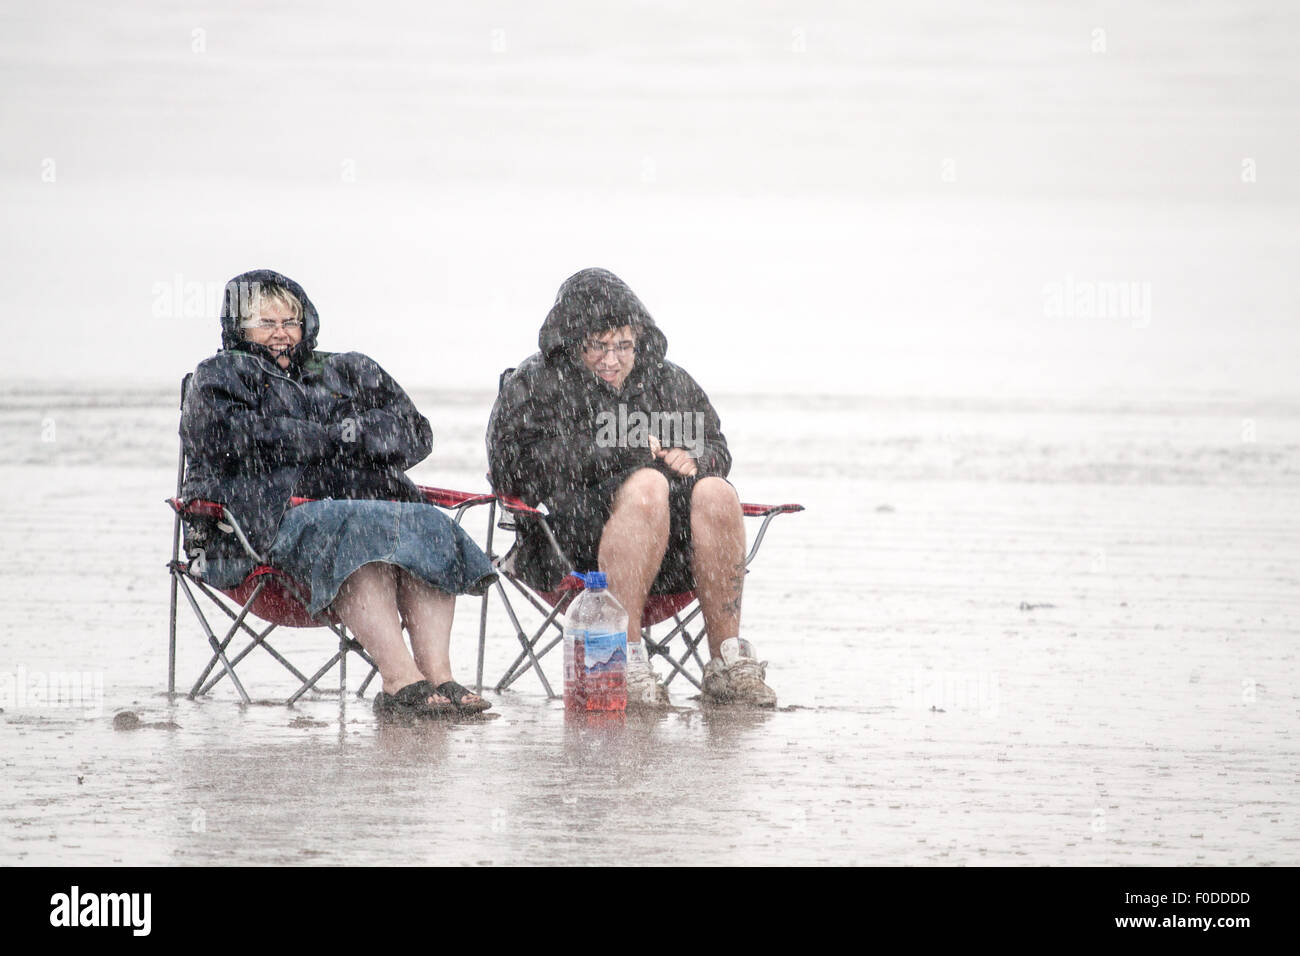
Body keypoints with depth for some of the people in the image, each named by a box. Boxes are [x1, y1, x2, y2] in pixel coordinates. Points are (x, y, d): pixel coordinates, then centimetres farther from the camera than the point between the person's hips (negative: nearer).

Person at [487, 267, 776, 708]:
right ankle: (625, 655, -40)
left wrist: (693, 460, -3)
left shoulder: (669, 382, 20)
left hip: (676, 554, 4)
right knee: (647, 483, -34)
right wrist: (619, 452, -12)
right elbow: (513, 471, -7)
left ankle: (727, 659, -28)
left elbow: (717, 452, 24)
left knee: (716, 493, -27)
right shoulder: (532, 386, 7)